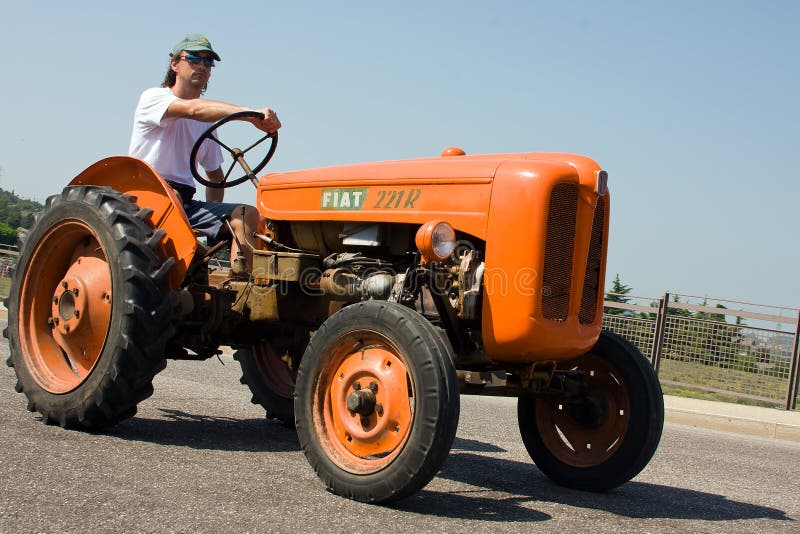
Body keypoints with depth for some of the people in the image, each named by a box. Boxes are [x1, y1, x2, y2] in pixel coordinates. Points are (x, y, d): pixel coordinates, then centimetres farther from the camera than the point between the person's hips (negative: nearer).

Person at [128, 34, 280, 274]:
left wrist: (215, 216, 15)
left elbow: (214, 173, 31)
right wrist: (252, 114, -36)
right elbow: (193, 109, -23)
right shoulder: (153, 98, -1)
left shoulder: (207, 121, 21)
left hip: (186, 201, 6)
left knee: (248, 215, -16)